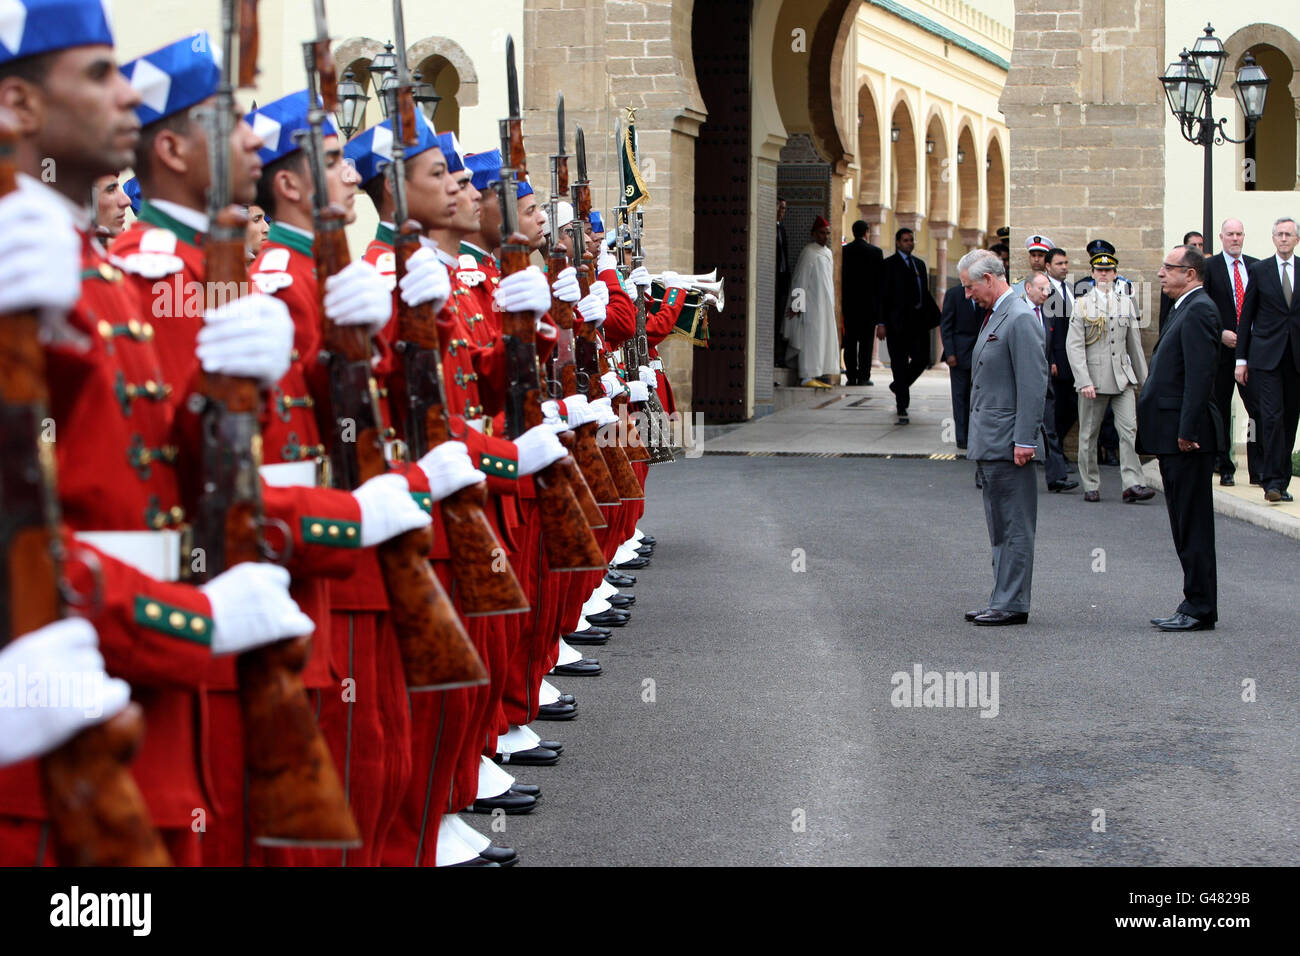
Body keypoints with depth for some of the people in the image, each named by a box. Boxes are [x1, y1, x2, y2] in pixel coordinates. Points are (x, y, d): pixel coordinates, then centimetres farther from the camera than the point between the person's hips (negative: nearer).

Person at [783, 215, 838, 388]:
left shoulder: (828, 253, 15)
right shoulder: (809, 252, -11)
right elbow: (800, 279, -13)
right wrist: (797, 304, -16)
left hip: (826, 304, 9)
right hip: (812, 305, -9)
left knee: (825, 339, 7)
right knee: (811, 337, -9)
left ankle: (820, 375, 10)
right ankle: (807, 377, -9)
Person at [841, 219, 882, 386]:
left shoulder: (844, 251, 0)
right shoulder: (875, 251, -3)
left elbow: (840, 277, 1)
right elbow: (881, 278, -1)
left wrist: (841, 300, 6)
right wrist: (879, 301, 6)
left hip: (849, 302, 1)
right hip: (869, 301, -1)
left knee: (850, 340, 5)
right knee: (866, 340, 1)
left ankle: (851, 376, 2)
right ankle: (863, 376, -3)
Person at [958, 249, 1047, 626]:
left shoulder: (1020, 320, -14)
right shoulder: (993, 317, 17)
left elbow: (1033, 384, -18)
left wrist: (1024, 441, -21)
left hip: (1007, 442, -11)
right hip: (988, 441, 11)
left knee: (1015, 526, -4)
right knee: (1000, 527, 14)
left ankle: (1012, 604, -2)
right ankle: (1003, 600, 19)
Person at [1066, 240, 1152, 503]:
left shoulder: (1127, 302, 10)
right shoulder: (1082, 304, 1)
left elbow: (1134, 342, 15)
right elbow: (1074, 346, -6)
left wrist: (1143, 377, 14)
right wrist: (1084, 381, -15)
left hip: (1122, 378, 2)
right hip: (1093, 377, -2)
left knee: (1129, 429, -9)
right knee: (1089, 433, 4)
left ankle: (1132, 484, -12)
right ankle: (1091, 486, 14)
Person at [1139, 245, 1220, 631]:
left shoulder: (1198, 310, -14)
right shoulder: (1185, 309, 18)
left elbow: (1200, 374, -22)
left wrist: (1187, 432, -24)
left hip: (1188, 439, -10)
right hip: (1174, 438, 10)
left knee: (1193, 524, -5)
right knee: (1187, 526, 12)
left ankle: (1200, 609, 0)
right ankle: (1194, 606, 17)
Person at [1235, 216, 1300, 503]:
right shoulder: (1259, 270, 4)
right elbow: (1246, 317, 6)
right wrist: (1241, 358, 3)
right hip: (1266, 356, -2)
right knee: (1272, 417, -11)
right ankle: (1273, 481, -12)